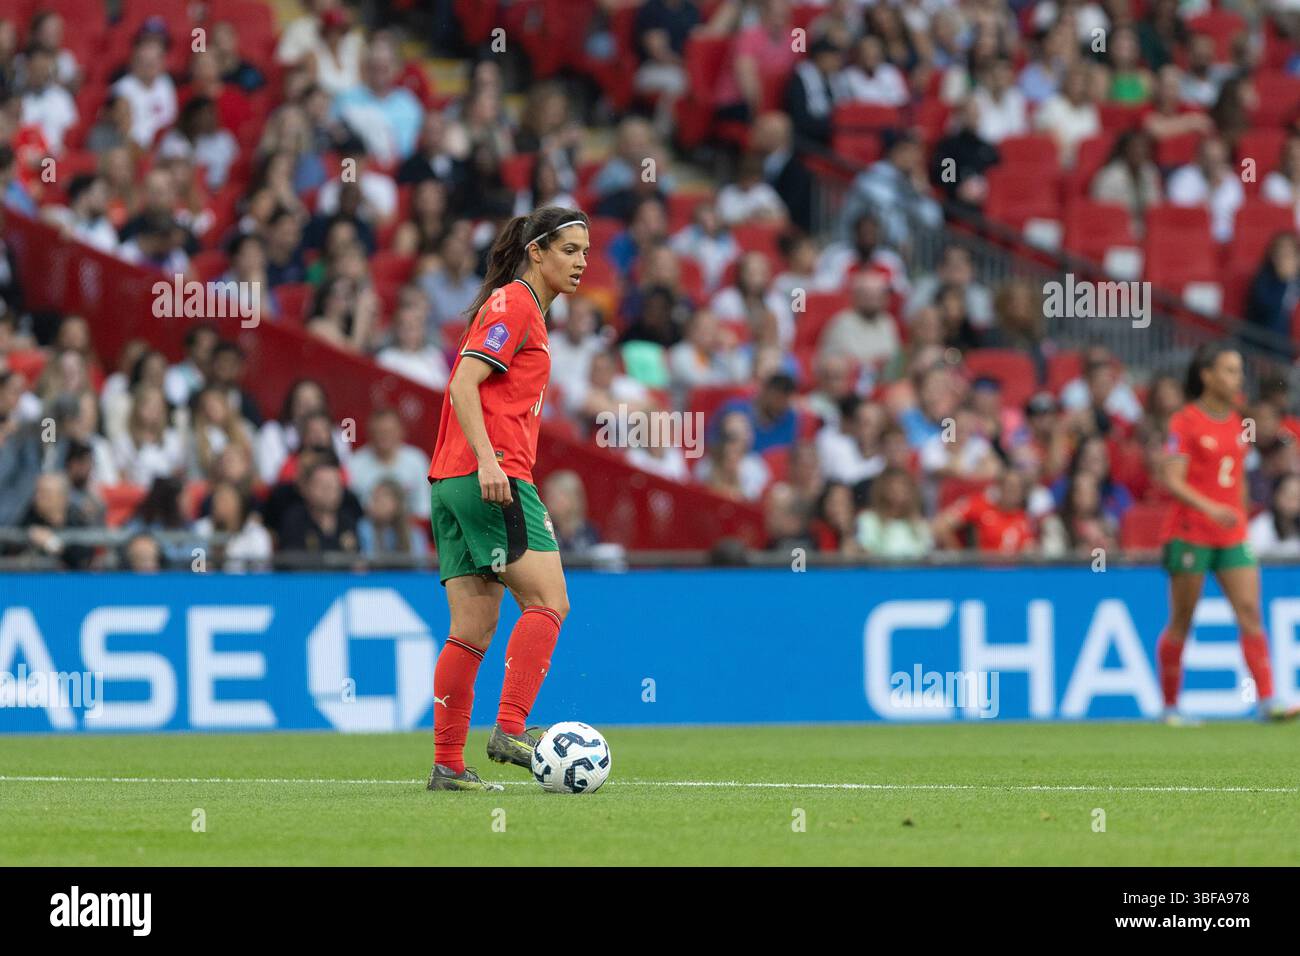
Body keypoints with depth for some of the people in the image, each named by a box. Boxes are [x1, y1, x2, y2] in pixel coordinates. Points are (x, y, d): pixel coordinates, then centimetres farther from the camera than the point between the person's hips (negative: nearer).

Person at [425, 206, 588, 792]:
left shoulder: (524, 309, 24)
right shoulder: (514, 304, -5)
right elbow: (464, 383, -15)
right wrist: (488, 461, -25)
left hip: (454, 481, 10)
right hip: (494, 477, -10)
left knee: (474, 626, 6)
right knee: (548, 601, -12)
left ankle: (448, 765, 4)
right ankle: (509, 730, -18)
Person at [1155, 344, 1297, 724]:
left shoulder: (1236, 421, 12)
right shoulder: (1185, 422, -8)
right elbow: (1172, 481, -16)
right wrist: (1211, 509, -29)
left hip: (1232, 536, 6)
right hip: (1191, 533, -6)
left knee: (1250, 613, -7)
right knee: (1181, 622, 2)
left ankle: (1267, 700, -13)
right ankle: (1170, 705, 12)